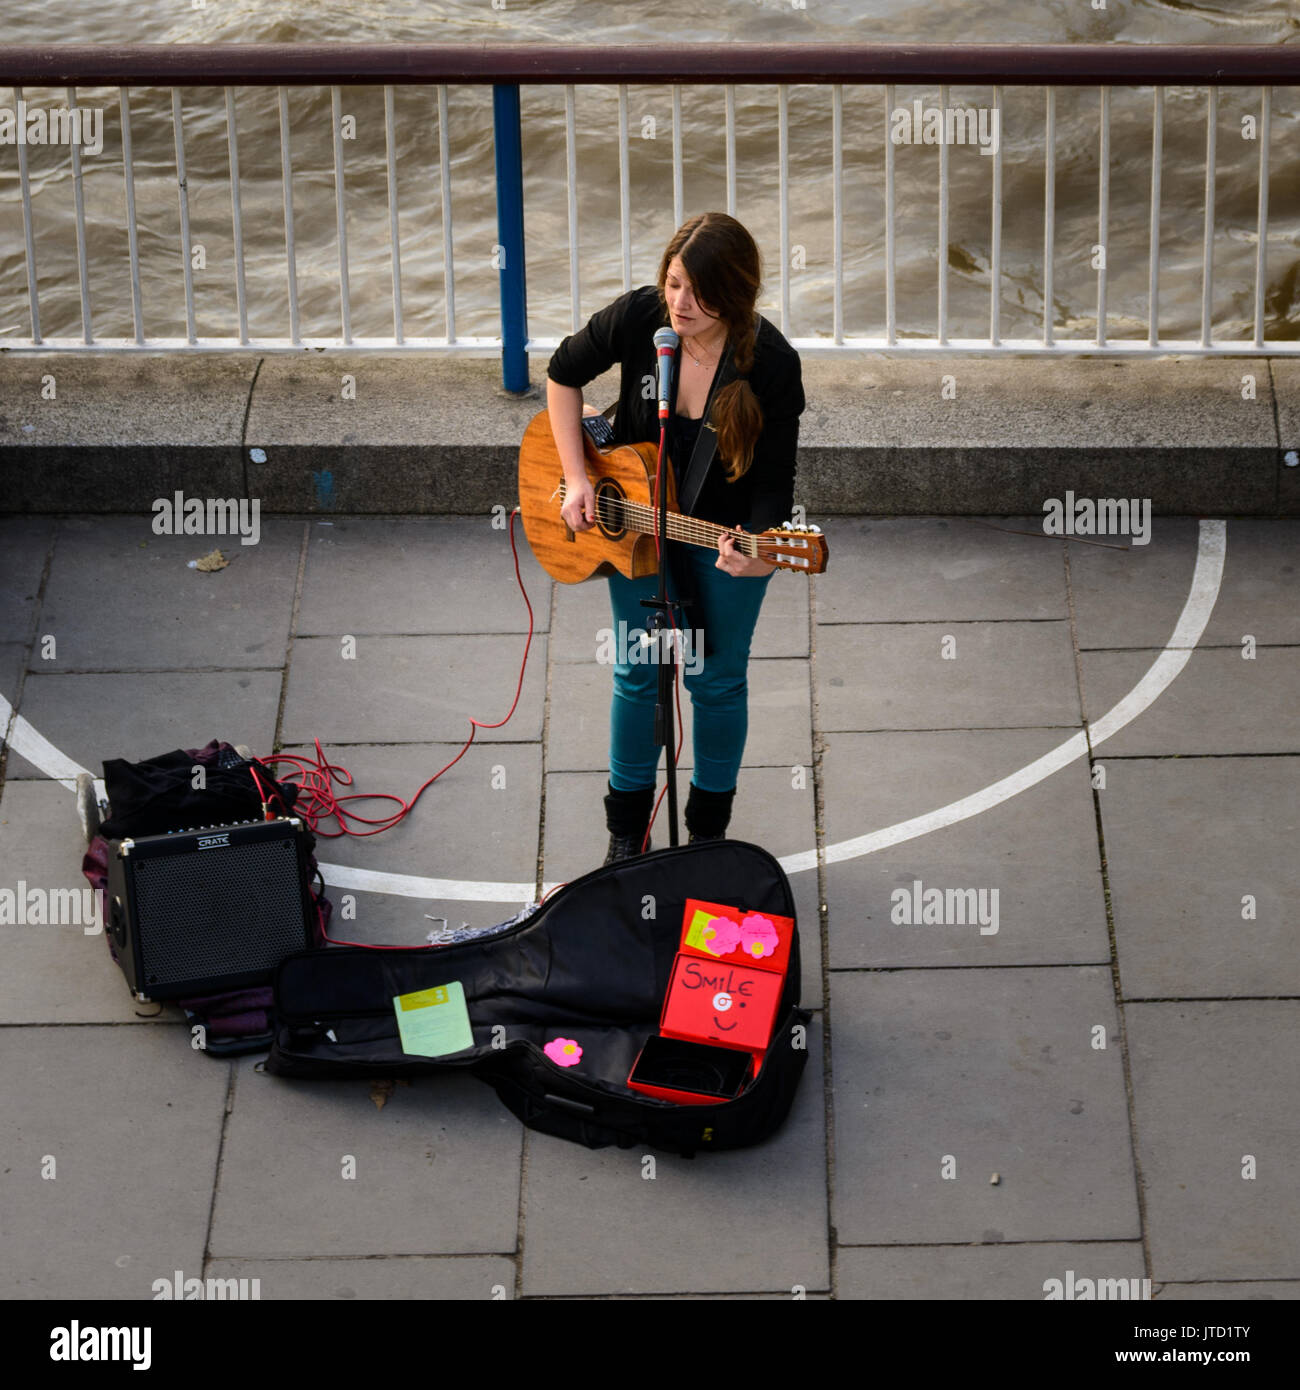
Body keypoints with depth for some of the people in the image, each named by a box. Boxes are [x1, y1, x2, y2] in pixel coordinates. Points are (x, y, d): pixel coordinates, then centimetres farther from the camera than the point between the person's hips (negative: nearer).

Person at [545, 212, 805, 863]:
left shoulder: (772, 364, -27)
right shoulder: (638, 316, -21)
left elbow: (773, 481, -22)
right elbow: (563, 373, -3)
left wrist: (760, 552, -42)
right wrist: (577, 478, -10)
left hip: (727, 535, -2)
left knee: (718, 679, 12)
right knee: (637, 673, 12)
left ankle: (708, 829, 34)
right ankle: (626, 831, 31)